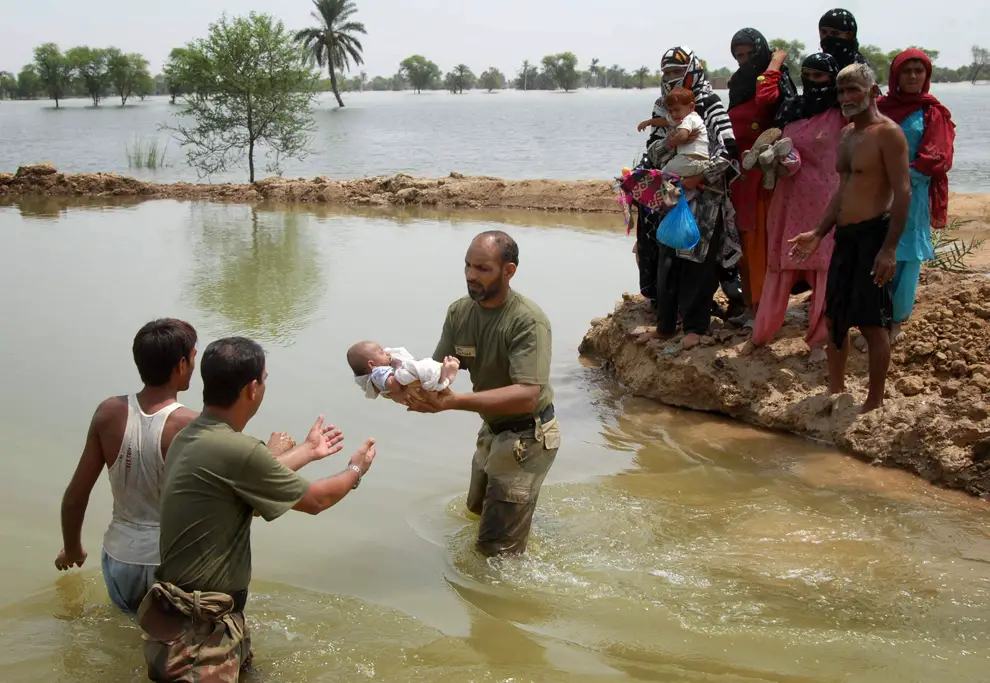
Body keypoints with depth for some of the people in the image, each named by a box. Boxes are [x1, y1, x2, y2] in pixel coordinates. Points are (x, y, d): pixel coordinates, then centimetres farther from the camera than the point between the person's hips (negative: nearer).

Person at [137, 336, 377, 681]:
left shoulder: (190, 437, 4)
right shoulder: (235, 449, -25)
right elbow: (316, 500, -10)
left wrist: (307, 451, 33)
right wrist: (356, 470, 10)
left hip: (192, 611, 10)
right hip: (198, 628, -10)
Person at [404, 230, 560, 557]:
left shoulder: (528, 321, -29)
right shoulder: (459, 312, -7)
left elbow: (526, 396, -38)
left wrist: (454, 402, -46)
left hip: (527, 436, -7)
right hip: (492, 428, 8)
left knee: (497, 548, -3)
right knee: (478, 509, 30)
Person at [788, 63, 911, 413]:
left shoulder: (887, 133, -11)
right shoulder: (848, 134, 16)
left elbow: (903, 192, -16)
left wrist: (889, 248, -22)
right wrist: (818, 233, 17)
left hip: (873, 235, -9)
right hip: (845, 237, 9)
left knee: (873, 323, -4)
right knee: (835, 317, 14)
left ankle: (875, 403, 6)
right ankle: (835, 393, 26)